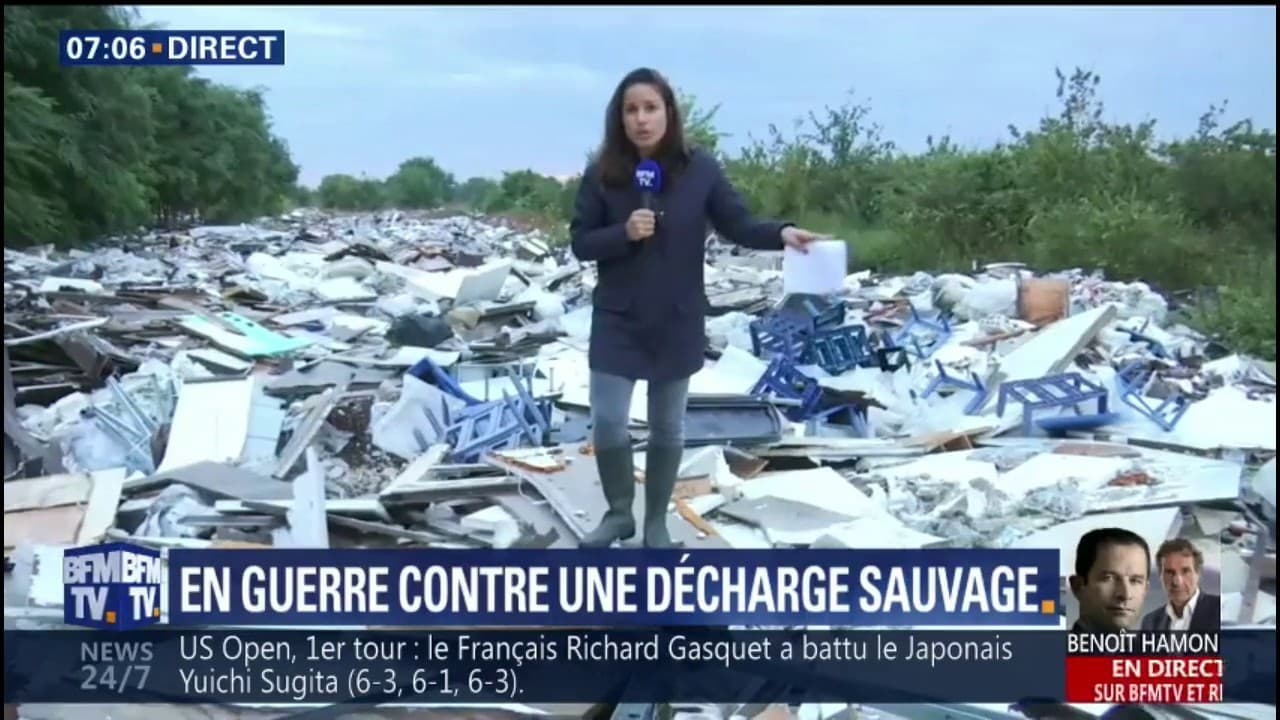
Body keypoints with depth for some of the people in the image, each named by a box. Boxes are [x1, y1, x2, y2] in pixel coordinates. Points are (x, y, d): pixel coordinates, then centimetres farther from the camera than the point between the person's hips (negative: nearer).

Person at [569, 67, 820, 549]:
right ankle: (618, 513, 25)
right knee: (607, 421, 0)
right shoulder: (602, 173, -6)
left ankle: (656, 522, 29)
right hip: (617, 319, 0)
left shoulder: (699, 168, -7)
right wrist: (624, 233, -22)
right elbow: (579, 243, -3)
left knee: (668, 426, 11)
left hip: (678, 321, 0)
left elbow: (737, 224, -5)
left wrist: (782, 233, -23)